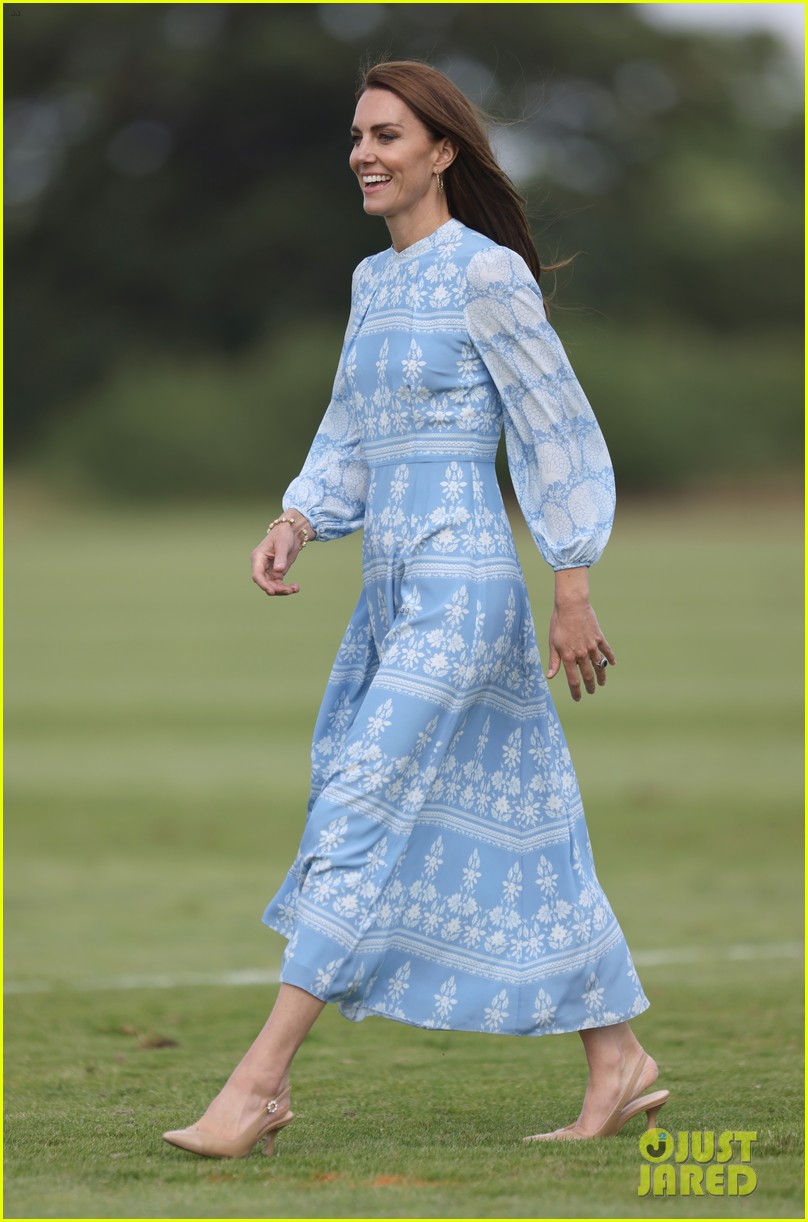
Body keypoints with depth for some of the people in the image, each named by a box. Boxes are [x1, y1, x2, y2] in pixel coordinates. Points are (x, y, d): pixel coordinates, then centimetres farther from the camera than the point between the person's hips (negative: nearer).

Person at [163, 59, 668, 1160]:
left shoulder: (487, 272, -10)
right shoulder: (374, 282, 15)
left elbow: (559, 437, -10)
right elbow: (351, 445, 18)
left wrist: (575, 597, -11)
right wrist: (293, 528, 0)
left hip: (461, 592, -9)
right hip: (394, 595, 9)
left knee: (359, 816, -11)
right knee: (510, 833, 11)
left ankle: (262, 1080, -11)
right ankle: (620, 1066, 17)